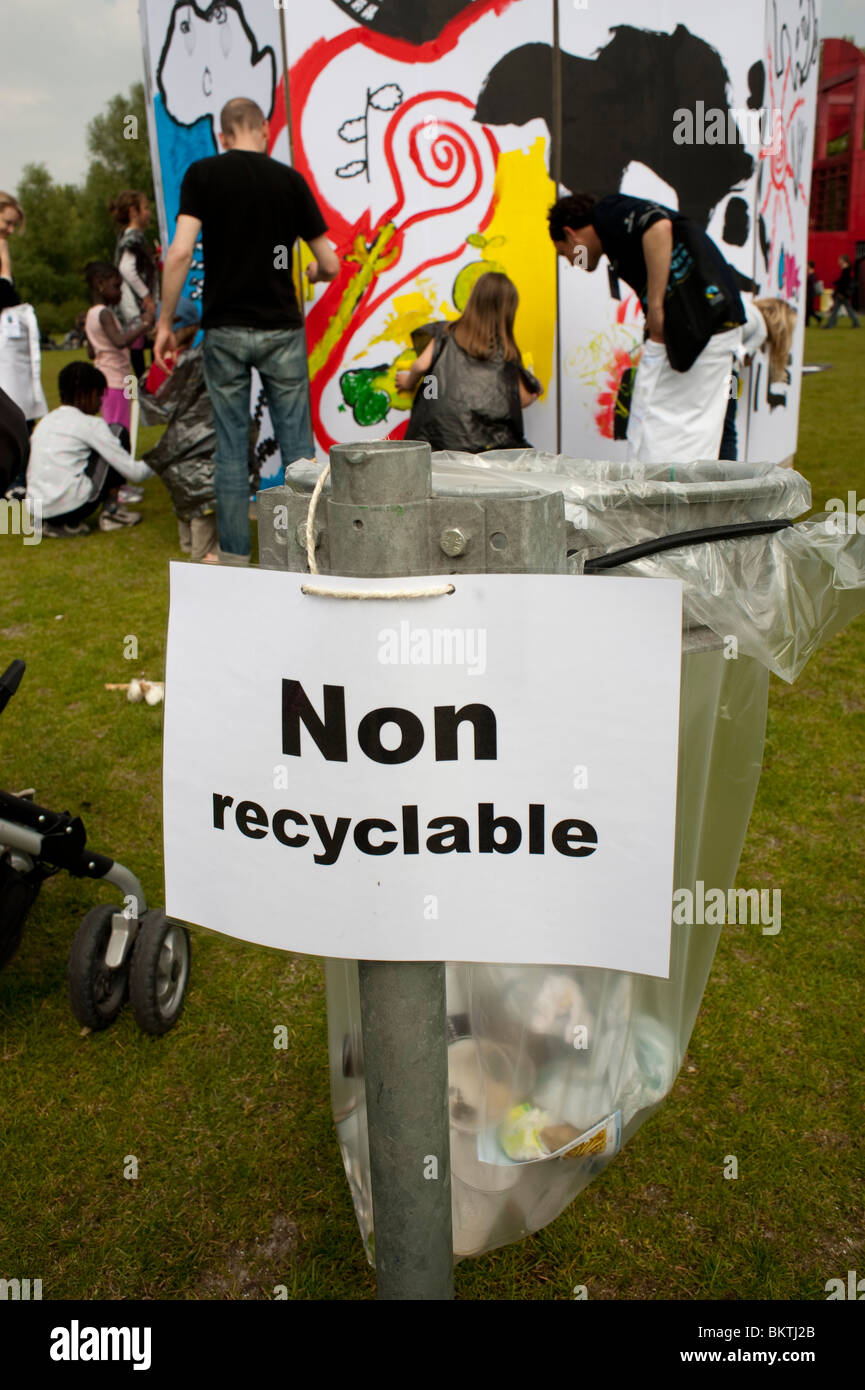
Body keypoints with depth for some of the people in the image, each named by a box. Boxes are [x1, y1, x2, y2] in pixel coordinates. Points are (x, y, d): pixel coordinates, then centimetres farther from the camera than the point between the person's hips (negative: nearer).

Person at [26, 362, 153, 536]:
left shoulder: (44, 422, 18)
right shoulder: (90, 424, -2)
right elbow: (133, 472, -4)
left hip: (37, 513, 6)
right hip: (72, 506, -6)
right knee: (118, 432, 9)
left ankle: (60, 525, 15)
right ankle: (110, 512, 10)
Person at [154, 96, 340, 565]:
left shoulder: (202, 173, 0)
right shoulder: (290, 179, 4)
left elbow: (180, 252, -11)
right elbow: (330, 265, 5)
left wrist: (165, 321, -3)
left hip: (225, 329, 0)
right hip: (282, 328, 1)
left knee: (231, 446, 6)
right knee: (297, 444, 7)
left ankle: (235, 556, 12)